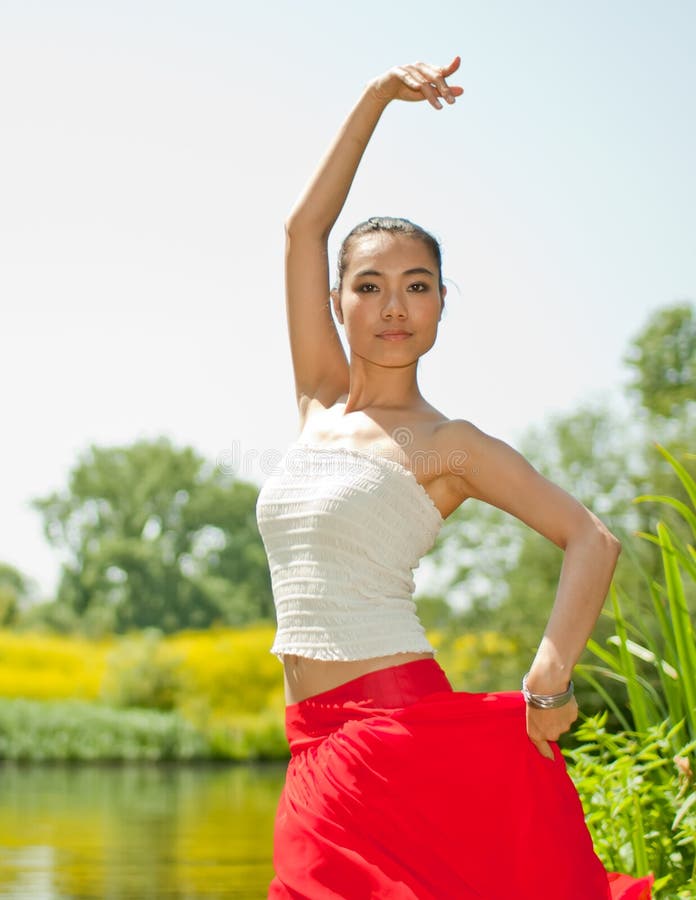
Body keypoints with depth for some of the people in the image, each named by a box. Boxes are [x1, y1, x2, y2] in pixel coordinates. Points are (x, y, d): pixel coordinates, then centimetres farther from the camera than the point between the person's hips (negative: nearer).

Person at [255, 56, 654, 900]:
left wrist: (548, 680, -15)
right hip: (318, 745, 5)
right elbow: (302, 229, 14)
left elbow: (591, 539, -3)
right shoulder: (319, 404, 13)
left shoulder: (449, 445, 0)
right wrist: (375, 98, 10)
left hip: (404, 732, -5)